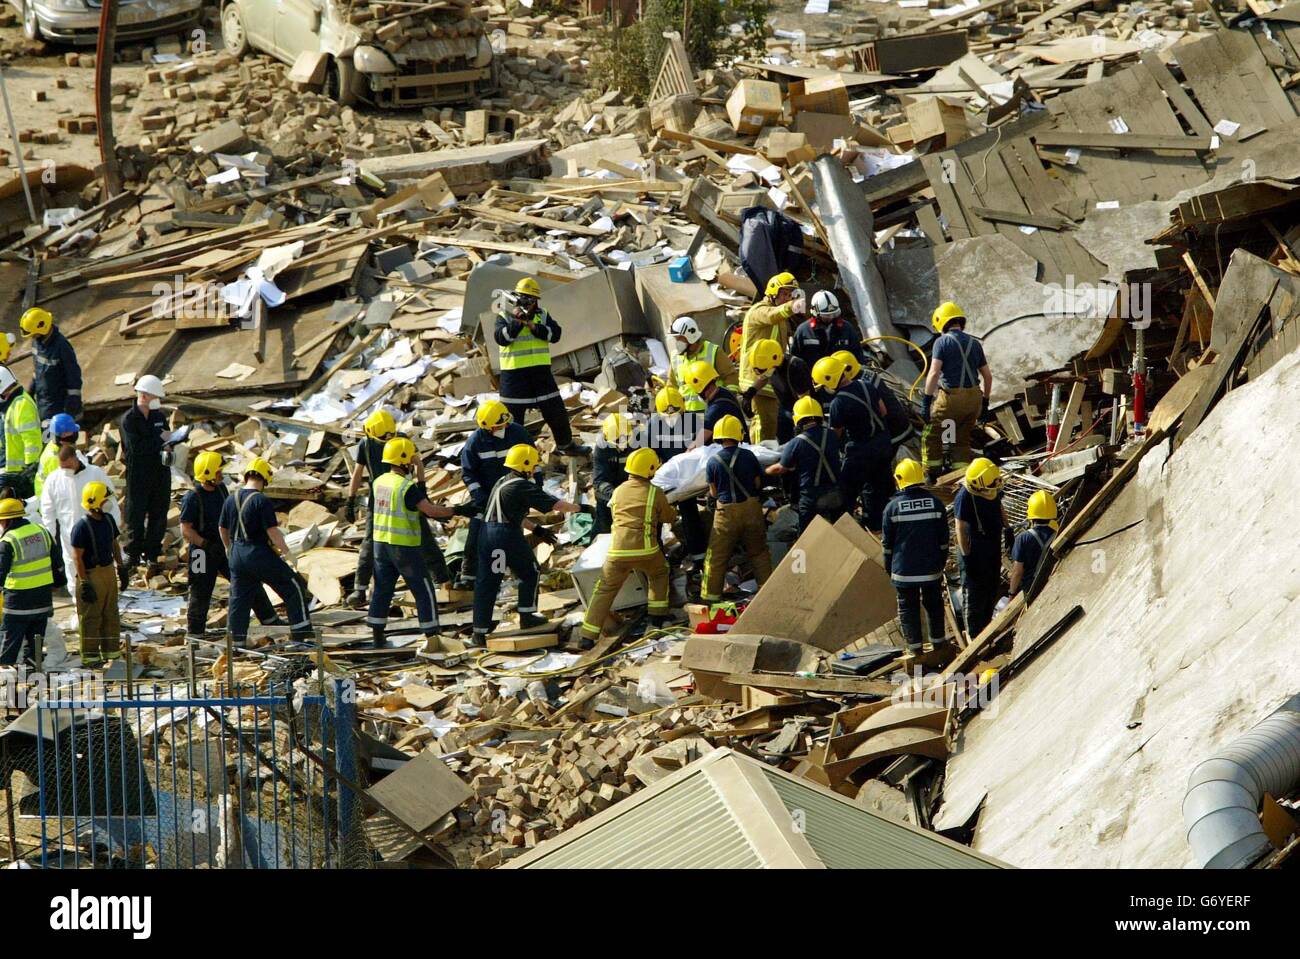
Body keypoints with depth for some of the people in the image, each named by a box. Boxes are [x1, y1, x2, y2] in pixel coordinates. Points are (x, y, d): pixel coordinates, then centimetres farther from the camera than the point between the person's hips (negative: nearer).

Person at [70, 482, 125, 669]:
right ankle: (89, 656, 9)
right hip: (91, 574, -8)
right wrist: (84, 582, -20)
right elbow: (77, 557, -19)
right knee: (91, 618, 1)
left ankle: (111, 650, 27)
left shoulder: (108, 520, 4)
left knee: (111, 614, 16)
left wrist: (120, 566, 17)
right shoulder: (82, 527, -20)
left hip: (108, 571, 8)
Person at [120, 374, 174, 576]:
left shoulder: (159, 416, 8)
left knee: (158, 515, 8)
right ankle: (133, 554, 14)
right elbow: (135, 447, -22)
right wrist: (160, 440, -17)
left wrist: (167, 447, -7)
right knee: (135, 515, 2)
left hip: (160, 474, 6)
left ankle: (152, 555, 17)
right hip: (138, 474, -6)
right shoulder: (129, 419, -12)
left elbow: (166, 439, 18)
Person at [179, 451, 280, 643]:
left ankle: (270, 620, 12)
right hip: (202, 553, -7)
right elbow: (186, 530, -19)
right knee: (201, 593, 2)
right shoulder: (193, 498, -18)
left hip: (224, 547, 7)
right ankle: (194, 635, 15)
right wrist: (207, 545, -25)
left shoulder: (221, 489, 4)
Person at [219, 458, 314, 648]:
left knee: (239, 597, 14)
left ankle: (237, 641, 15)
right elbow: (272, 531, -18)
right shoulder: (262, 501, -15)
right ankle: (301, 634, 1)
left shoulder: (231, 500, 7)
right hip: (259, 554, -7)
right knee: (293, 587, 4)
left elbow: (223, 528, 17)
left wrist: (229, 548, 33)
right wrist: (286, 552, -7)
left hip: (237, 555, 7)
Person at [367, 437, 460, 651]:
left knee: (382, 588, 17)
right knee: (424, 591, 0)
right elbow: (431, 511, -23)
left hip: (381, 543, 7)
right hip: (405, 546, -7)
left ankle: (377, 634, 21)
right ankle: (431, 639, -2)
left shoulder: (378, 482, 4)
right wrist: (457, 510, -14)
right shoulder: (407, 487, -19)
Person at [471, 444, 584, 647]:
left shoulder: (502, 483, 19)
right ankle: (527, 617, 24)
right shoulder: (524, 487, -7)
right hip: (507, 536, -7)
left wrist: (537, 529, 30)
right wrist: (580, 508, 9)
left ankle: (479, 633, 5)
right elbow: (555, 504, -4)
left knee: (486, 583, 7)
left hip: (487, 533, 7)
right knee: (529, 572, 17)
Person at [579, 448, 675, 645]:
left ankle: (588, 636, -1)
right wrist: (674, 510, 39)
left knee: (605, 590, 6)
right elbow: (669, 517, 15)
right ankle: (657, 616, 30)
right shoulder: (656, 494, 0)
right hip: (645, 550, -2)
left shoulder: (618, 491, 10)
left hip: (618, 551, 2)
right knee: (659, 573, 29)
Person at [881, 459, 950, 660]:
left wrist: (889, 568, 9)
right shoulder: (935, 503, -3)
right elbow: (943, 538, 4)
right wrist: (942, 562, 15)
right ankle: (938, 641, 26)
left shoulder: (893, 507, -9)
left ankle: (914, 647, 8)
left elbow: (887, 543, -2)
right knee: (934, 604, 17)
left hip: (904, 569, -2)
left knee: (908, 607, 7)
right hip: (931, 567, 2)